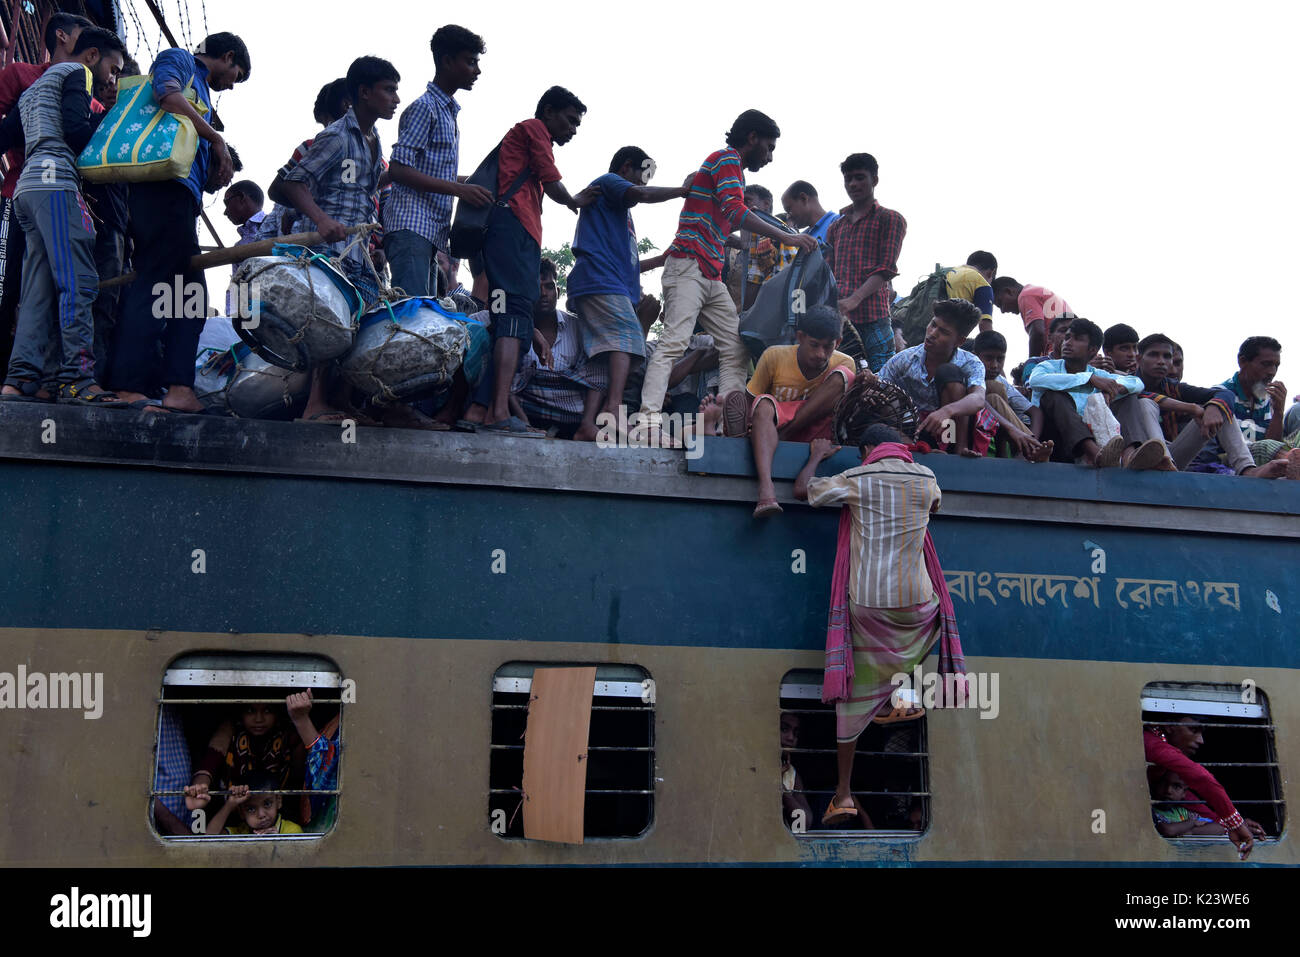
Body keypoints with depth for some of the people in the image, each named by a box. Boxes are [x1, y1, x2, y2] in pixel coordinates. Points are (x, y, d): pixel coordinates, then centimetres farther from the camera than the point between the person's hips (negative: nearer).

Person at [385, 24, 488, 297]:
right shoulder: (424, 107, -4)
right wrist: (459, 189, -20)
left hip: (433, 231, 10)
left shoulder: (450, 112, 25)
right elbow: (398, 169, -14)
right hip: (411, 226, -10)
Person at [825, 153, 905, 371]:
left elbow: (886, 269, -6)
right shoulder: (836, 227, 24)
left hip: (874, 320, -5)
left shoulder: (890, 220, 6)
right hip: (839, 319, 5)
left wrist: (854, 299, -21)